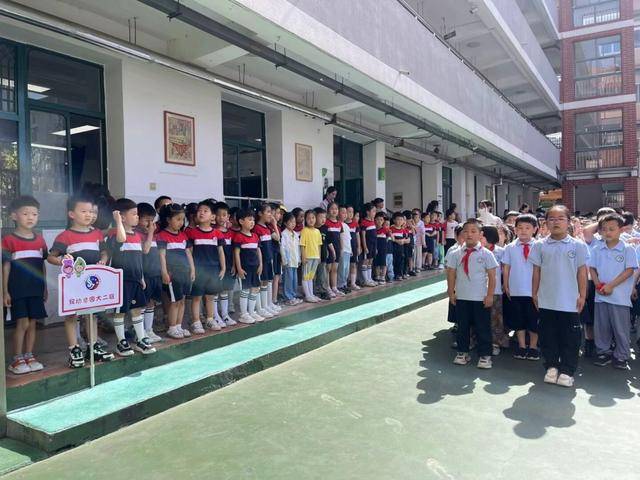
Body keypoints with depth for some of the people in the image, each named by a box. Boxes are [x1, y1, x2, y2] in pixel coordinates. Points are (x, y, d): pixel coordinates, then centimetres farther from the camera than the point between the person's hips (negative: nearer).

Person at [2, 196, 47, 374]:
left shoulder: (40, 240, 8)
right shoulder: (9, 240, -5)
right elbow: (6, 267, -5)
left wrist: (44, 288, 12)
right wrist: (5, 291, -7)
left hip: (36, 289, 4)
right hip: (18, 290, -4)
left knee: (32, 323, 9)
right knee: (22, 323, -4)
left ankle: (29, 356, 20)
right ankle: (17, 359, 8)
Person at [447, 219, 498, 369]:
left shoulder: (486, 254, -6)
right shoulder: (456, 254, 1)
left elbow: (492, 276, -5)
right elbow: (451, 274, 5)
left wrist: (490, 295, -8)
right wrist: (451, 292, 2)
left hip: (481, 298, -2)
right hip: (461, 297, 3)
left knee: (482, 327, 6)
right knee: (462, 326, 13)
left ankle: (484, 355, 20)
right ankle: (462, 352, 27)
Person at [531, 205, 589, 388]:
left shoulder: (578, 245, -2)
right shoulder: (540, 246, 1)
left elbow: (582, 271, 0)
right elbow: (537, 271, 6)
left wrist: (582, 295, -1)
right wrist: (534, 293, 6)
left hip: (570, 301, -1)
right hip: (546, 301, 1)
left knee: (570, 338, 6)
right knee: (548, 336, 10)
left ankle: (567, 371, 17)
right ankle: (551, 367, 24)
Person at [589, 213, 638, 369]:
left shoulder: (627, 249, -4)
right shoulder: (597, 250, 6)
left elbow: (629, 270, -9)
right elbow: (592, 268, 9)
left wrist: (611, 285, -14)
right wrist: (598, 284, -6)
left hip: (620, 296, -3)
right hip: (601, 296, 4)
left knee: (621, 328, 4)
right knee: (601, 326, 10)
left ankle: (622, 356, 17)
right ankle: (603, 352, 24)